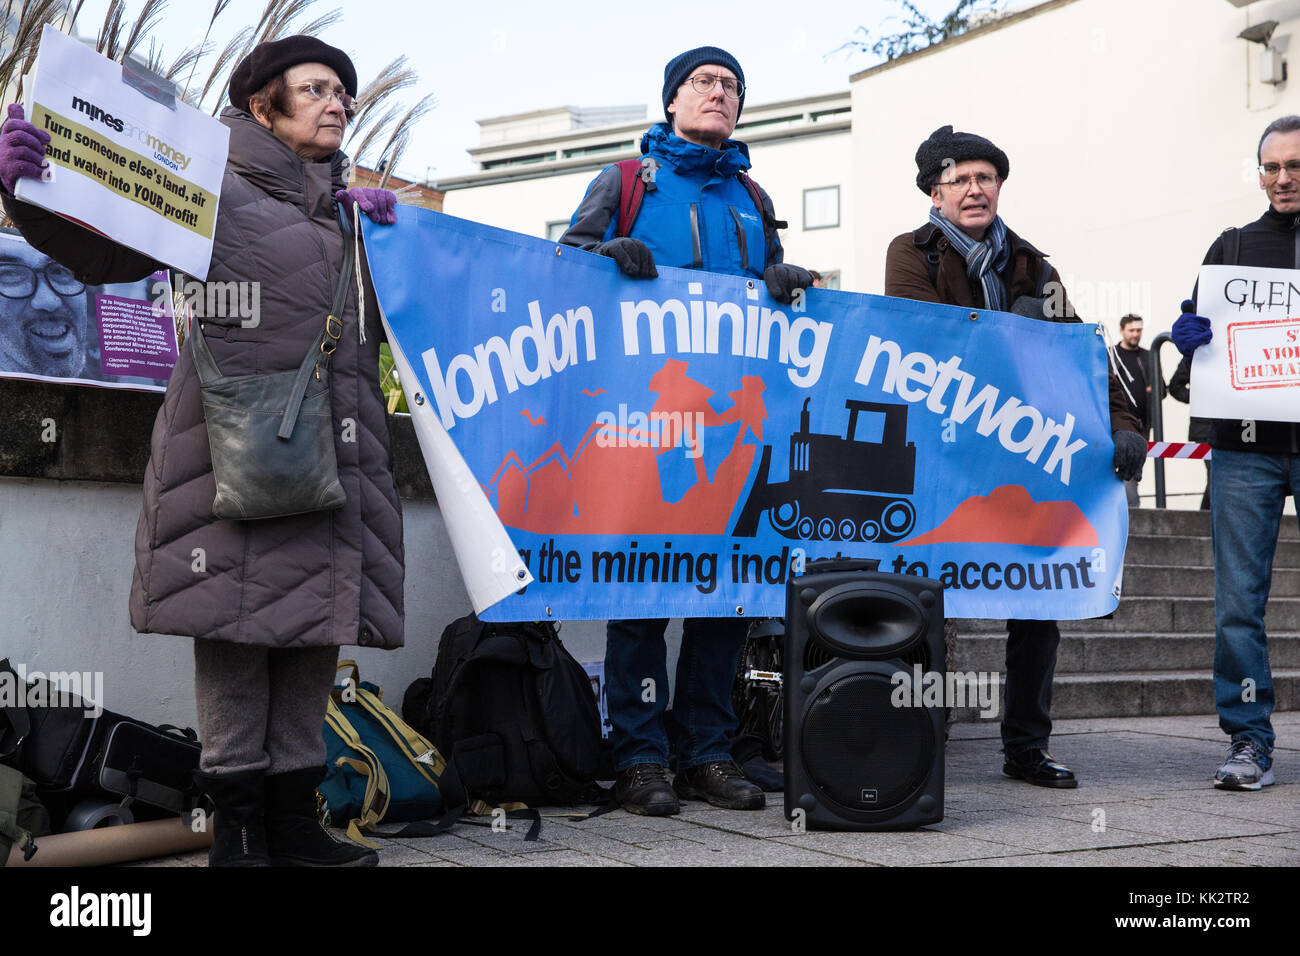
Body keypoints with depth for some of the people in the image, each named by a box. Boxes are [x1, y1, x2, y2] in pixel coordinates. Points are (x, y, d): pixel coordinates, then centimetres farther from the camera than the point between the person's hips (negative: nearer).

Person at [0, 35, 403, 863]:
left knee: (319, 620, 5)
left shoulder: (346, 212, 24)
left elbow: (385, 324, 28)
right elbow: (104, 251, -7)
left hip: (337, 451, 6)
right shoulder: (218, 192, 4)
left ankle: (292, 816, 11)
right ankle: (238, 824, -1)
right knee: (239, 621, -8)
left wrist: (388, 240, 12)